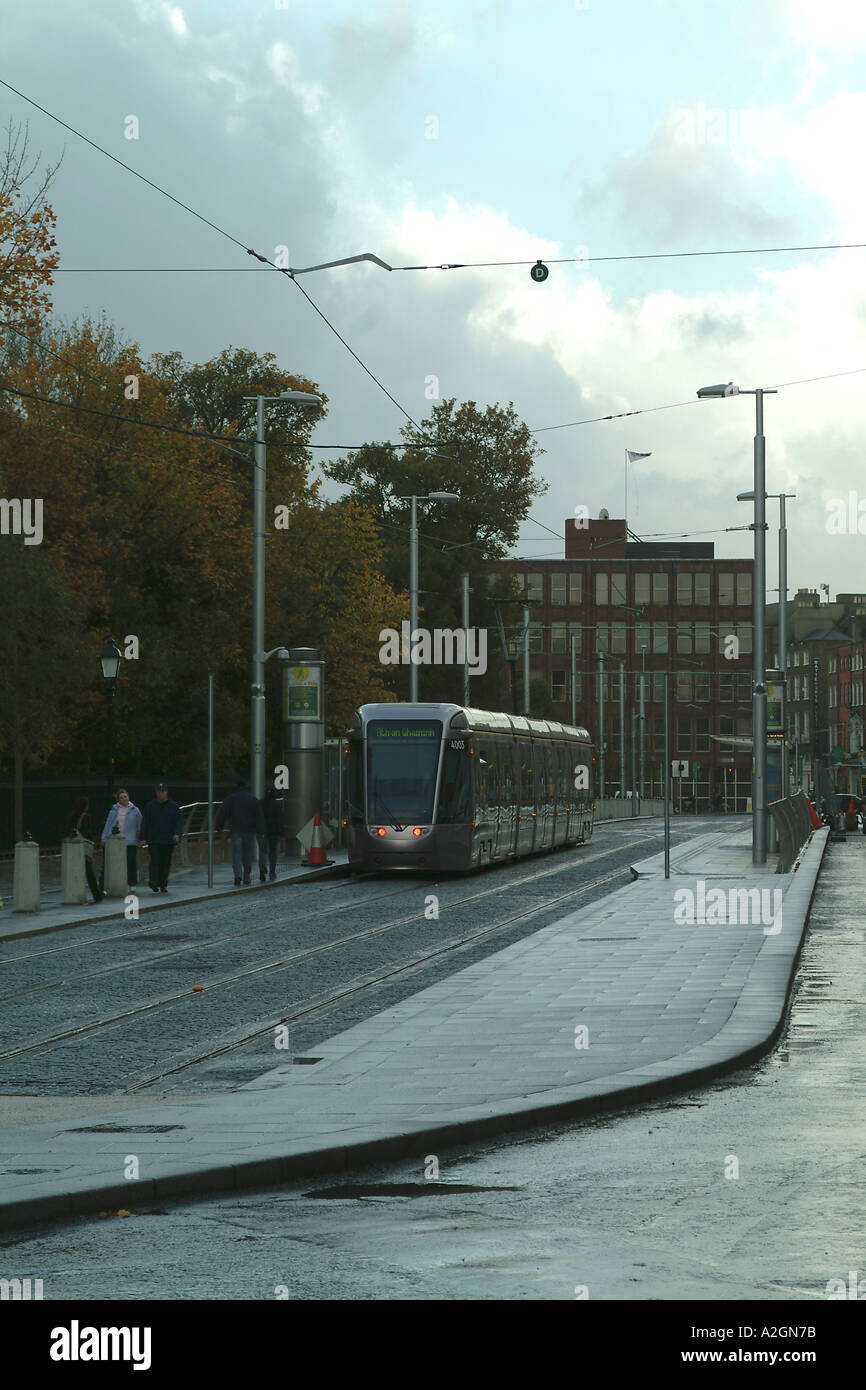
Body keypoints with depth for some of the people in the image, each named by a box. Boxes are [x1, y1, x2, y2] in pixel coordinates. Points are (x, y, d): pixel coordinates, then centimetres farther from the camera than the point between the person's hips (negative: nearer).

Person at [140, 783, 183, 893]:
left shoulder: (173, 806, 6)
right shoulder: (150, 806, 7)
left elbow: (179, 821, 2)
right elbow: (145, 823, 9)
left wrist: (177, 833, -15)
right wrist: (144, 838, 2)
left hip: (168, 841, 1)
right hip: (154, 840, -1)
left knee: (166, 863, 5)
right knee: (155, 860, -16)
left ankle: (163, 885, 14)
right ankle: (153, 880, -26)